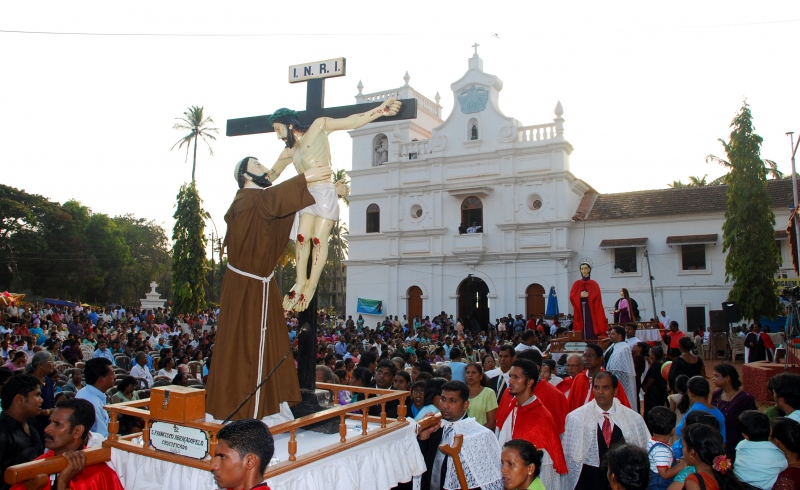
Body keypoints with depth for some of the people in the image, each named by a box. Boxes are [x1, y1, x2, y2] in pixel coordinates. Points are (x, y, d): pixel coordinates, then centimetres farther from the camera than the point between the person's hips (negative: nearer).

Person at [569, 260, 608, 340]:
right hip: (580, 310, 1)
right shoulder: (576, 284, 9)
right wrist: (580, 296, -15)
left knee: (591, 332, -7)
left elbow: (597, 298, -4)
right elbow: (572, 297, 0)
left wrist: (588, 296, -17)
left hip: (591, 310, -1)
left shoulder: (594, 284, 5)